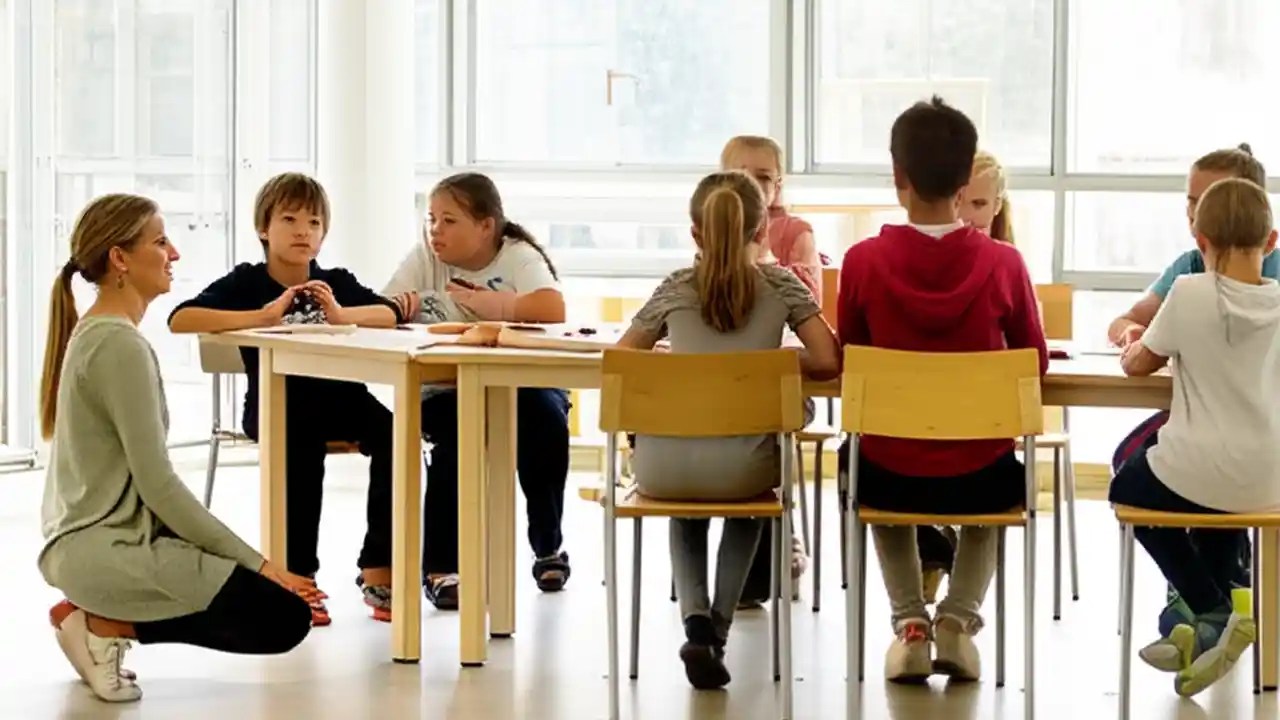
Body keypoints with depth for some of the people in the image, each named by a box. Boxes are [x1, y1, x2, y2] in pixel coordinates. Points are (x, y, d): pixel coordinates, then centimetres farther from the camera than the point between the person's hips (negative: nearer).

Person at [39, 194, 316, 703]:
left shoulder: (92, 333, 13)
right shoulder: (121, 345, -17)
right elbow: (158, 485, -19)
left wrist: (244, 558, 13)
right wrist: (254, 562, -14)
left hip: (81, 541, 10)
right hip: (110, 547, -10)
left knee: (265, 589, 18)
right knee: (282, 617, -11)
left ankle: (98, 614, 10)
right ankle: (106, 623, -6)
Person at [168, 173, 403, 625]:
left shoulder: (335, 283, 10)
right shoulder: (248, 282, -2)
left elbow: (389, 314, -4)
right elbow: (180, 320, -18)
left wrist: (342, 314, -24)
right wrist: (262, 317, -27)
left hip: (338, 397, 4)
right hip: (275, 402, -4)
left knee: (393, 436, -25)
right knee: (304, 445, -37)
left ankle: (378, 571, -18)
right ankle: (297, 576, -26)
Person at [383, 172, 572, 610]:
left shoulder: (519, 257, -10)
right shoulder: (425, 256, -2)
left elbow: (551, 310, -30)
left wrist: (483, 302, -25)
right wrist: (401, 306, -35)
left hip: (522, 382, -1)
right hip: (448, 389, 1)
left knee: (545, 420, -30)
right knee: (456, 437, -32)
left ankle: (549, 546, -4)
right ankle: (441, 566, -19)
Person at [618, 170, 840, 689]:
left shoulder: (675, 289, 8)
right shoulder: (782, 286, 5)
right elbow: (828, 362, -1)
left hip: (666, 468, 1)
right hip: (743, 469, 0)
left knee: (687, 508, 37)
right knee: (746, 503, 38)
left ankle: (696, 619, 10)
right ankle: (720, 627, 23)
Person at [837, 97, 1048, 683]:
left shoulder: (864, 260, -13)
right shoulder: (1002, 263, -12)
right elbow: (1035, 364, 2)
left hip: (891, 472, 0)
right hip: (979, 474, 0)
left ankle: (911, 624, 22)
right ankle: (957, 620, 19)